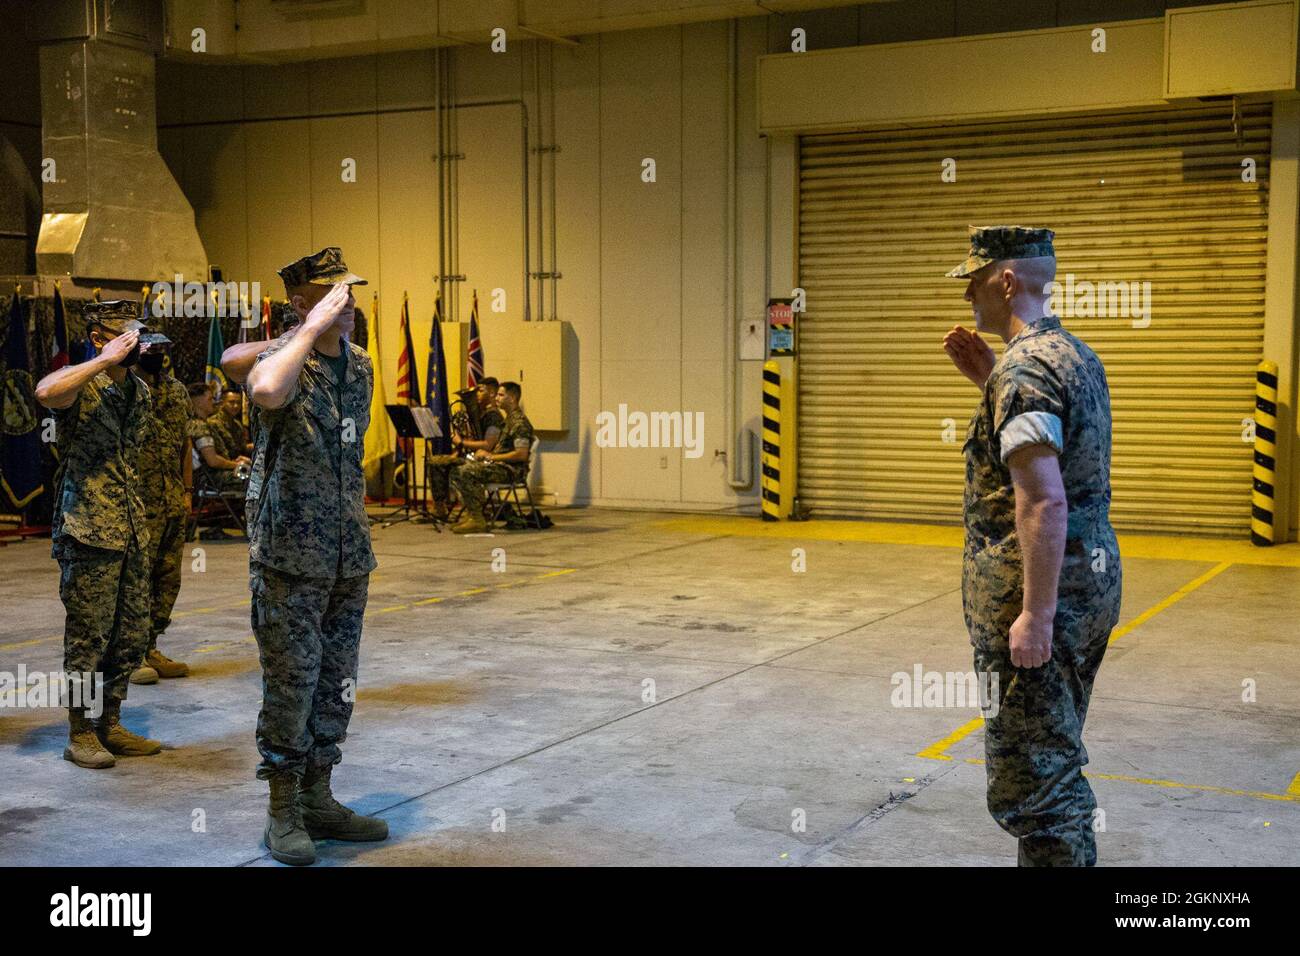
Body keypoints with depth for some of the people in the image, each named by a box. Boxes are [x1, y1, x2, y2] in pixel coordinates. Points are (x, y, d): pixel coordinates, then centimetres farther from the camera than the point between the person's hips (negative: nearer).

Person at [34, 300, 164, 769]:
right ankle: (80, 734, 11)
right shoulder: (80, 385, -8)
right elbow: (46, 392, -34)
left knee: (131, 635, 10)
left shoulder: (140, 390, 14)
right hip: (89, 532, -7)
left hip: (132, 532, 7)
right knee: (88, 637, -1)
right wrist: (106, 360, -26)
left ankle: (110, 725, 23)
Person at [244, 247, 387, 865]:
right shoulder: (285, 358, -10)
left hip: (348, 557, 7)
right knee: (291, 682, -1)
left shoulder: (359, 366, 11)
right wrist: (314, 328, -27)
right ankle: (284, 814, 11)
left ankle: (318, 798, 25)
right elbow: (266, 392, -37)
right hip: (290, 554, -7)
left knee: (337, 683, 13)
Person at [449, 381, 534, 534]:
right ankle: (470, 512, 7)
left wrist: (491, 456, -16)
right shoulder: (508, 419, 19)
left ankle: (477, 519, -21)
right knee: (457, 471, 5)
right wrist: (486, 454, 7)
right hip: (501, 465, 10)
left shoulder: (520, 422, -14)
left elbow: (521, 454, -23)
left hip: (512, 470, -10)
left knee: (465, 472, -26)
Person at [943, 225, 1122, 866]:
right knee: (1056, 761, 22)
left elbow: (1044, 502, -26)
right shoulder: (1076, 355, 13)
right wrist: (987, 380, 17)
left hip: (1045, 590, -10)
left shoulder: (1024, 367, -18)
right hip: (1091, 578, 10)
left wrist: (1035, 614, -25)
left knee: (1029, 777, -3)